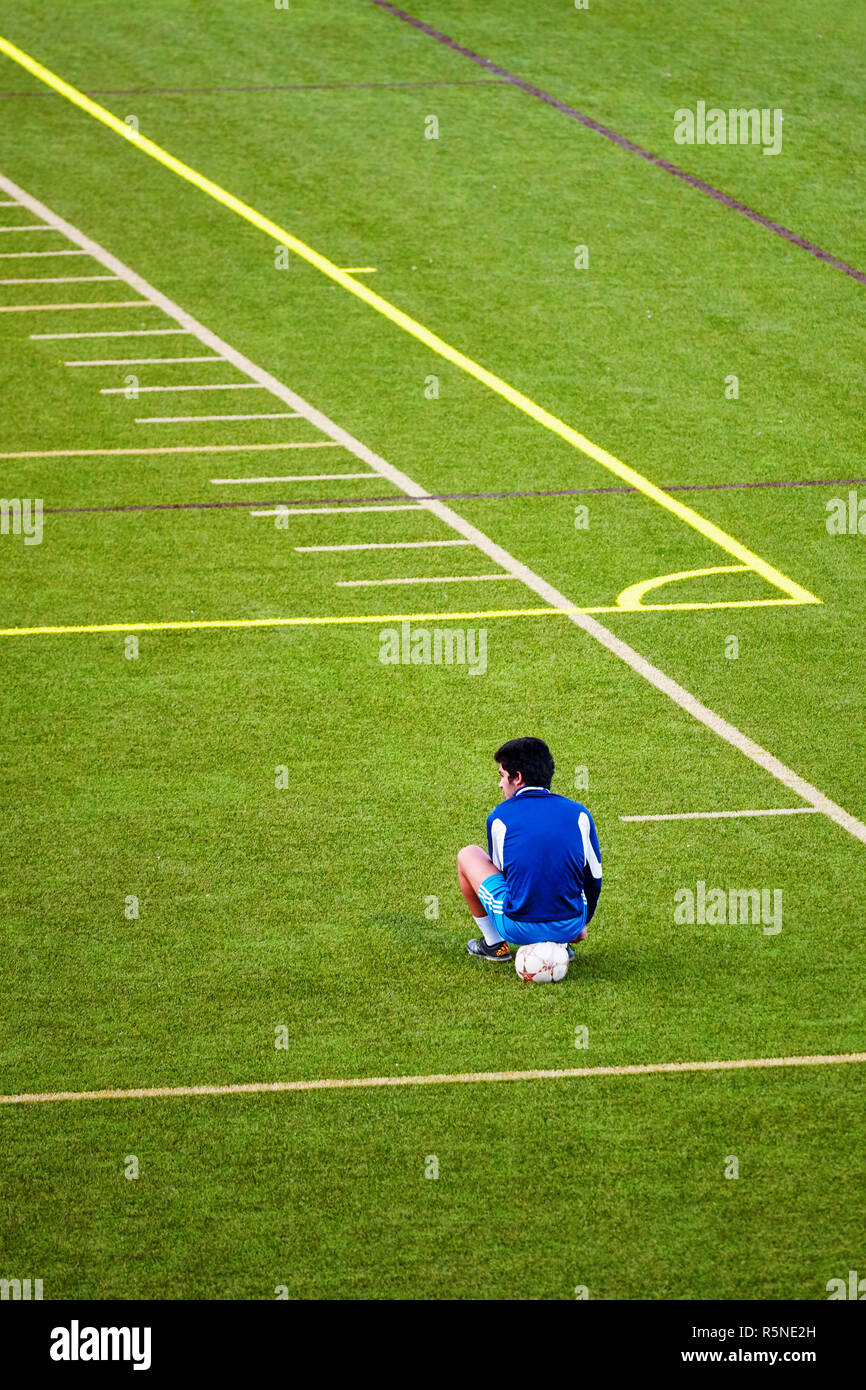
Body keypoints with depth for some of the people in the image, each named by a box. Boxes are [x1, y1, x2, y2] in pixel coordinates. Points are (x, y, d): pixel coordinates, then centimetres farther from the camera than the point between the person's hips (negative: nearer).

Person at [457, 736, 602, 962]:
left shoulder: (499, 817, 0)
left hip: (519, 929, -3)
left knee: (468, 855, 20)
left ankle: (494, 944, 23)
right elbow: (593, 878, 13)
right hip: (570, 928, 3)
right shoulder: (578, 813, 5)